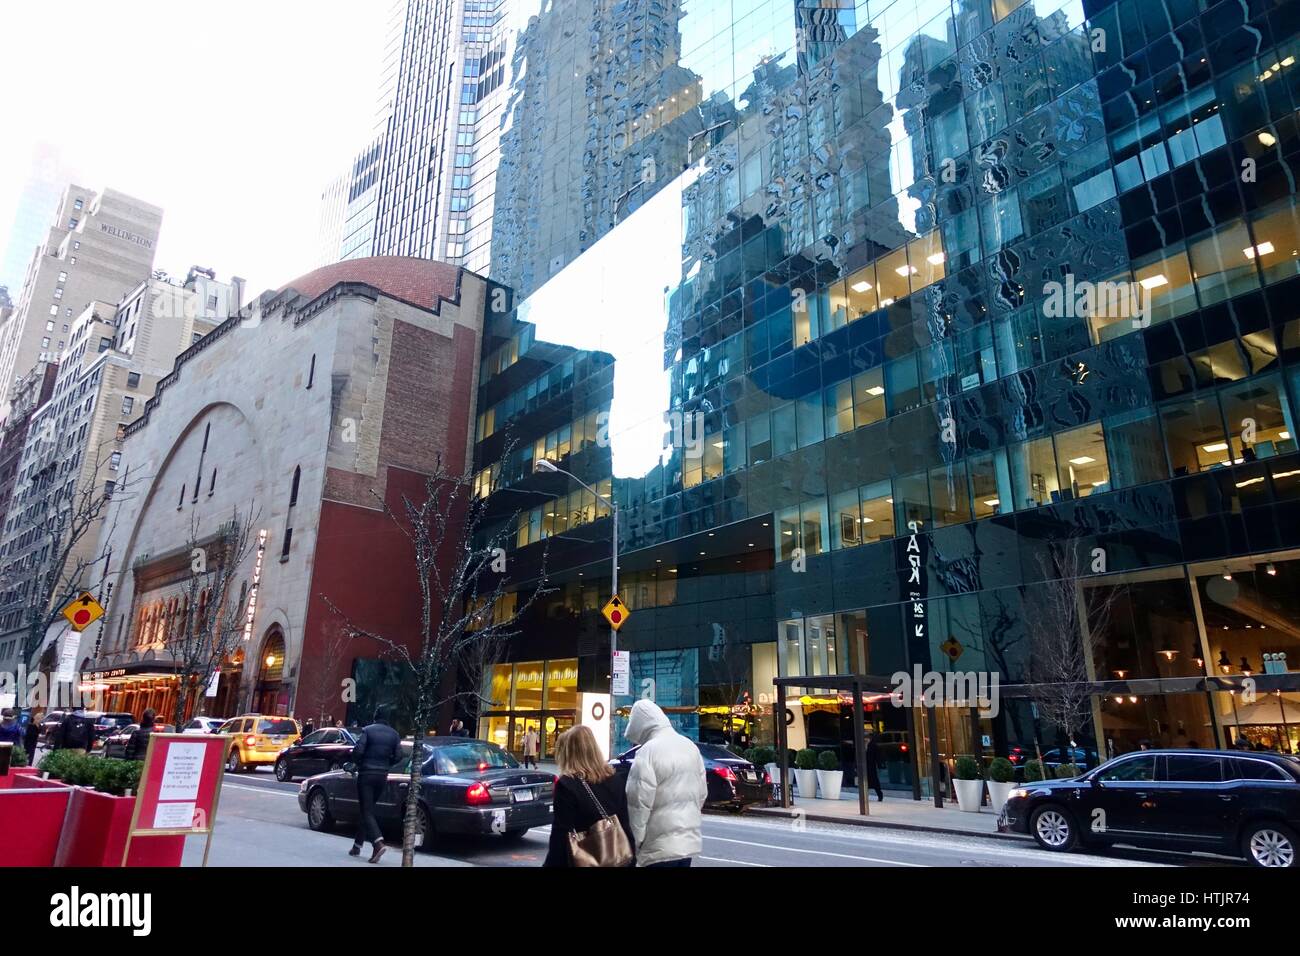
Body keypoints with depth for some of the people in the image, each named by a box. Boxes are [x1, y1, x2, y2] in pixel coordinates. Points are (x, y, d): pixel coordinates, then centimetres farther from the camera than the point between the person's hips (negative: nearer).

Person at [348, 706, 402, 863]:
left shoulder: (368, 730, -7)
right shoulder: (394, 734, 5)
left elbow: (358, 750, -16)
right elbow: (398, 756, 1)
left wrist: (358, 763, 5)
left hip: (366, 774, -5)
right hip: (382, 775, 5)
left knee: (366, 811, -5)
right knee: (365, 810, 19)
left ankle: (378, 843, -22)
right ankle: (357, 845, 24)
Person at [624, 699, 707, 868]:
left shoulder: (648, 752, -17)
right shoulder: (691, 746, 8)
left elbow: (639, 803, -18)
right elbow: (702, 792, 14)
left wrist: (634, 842, -8)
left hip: (661, 846, -8)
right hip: (689, 840, 8)